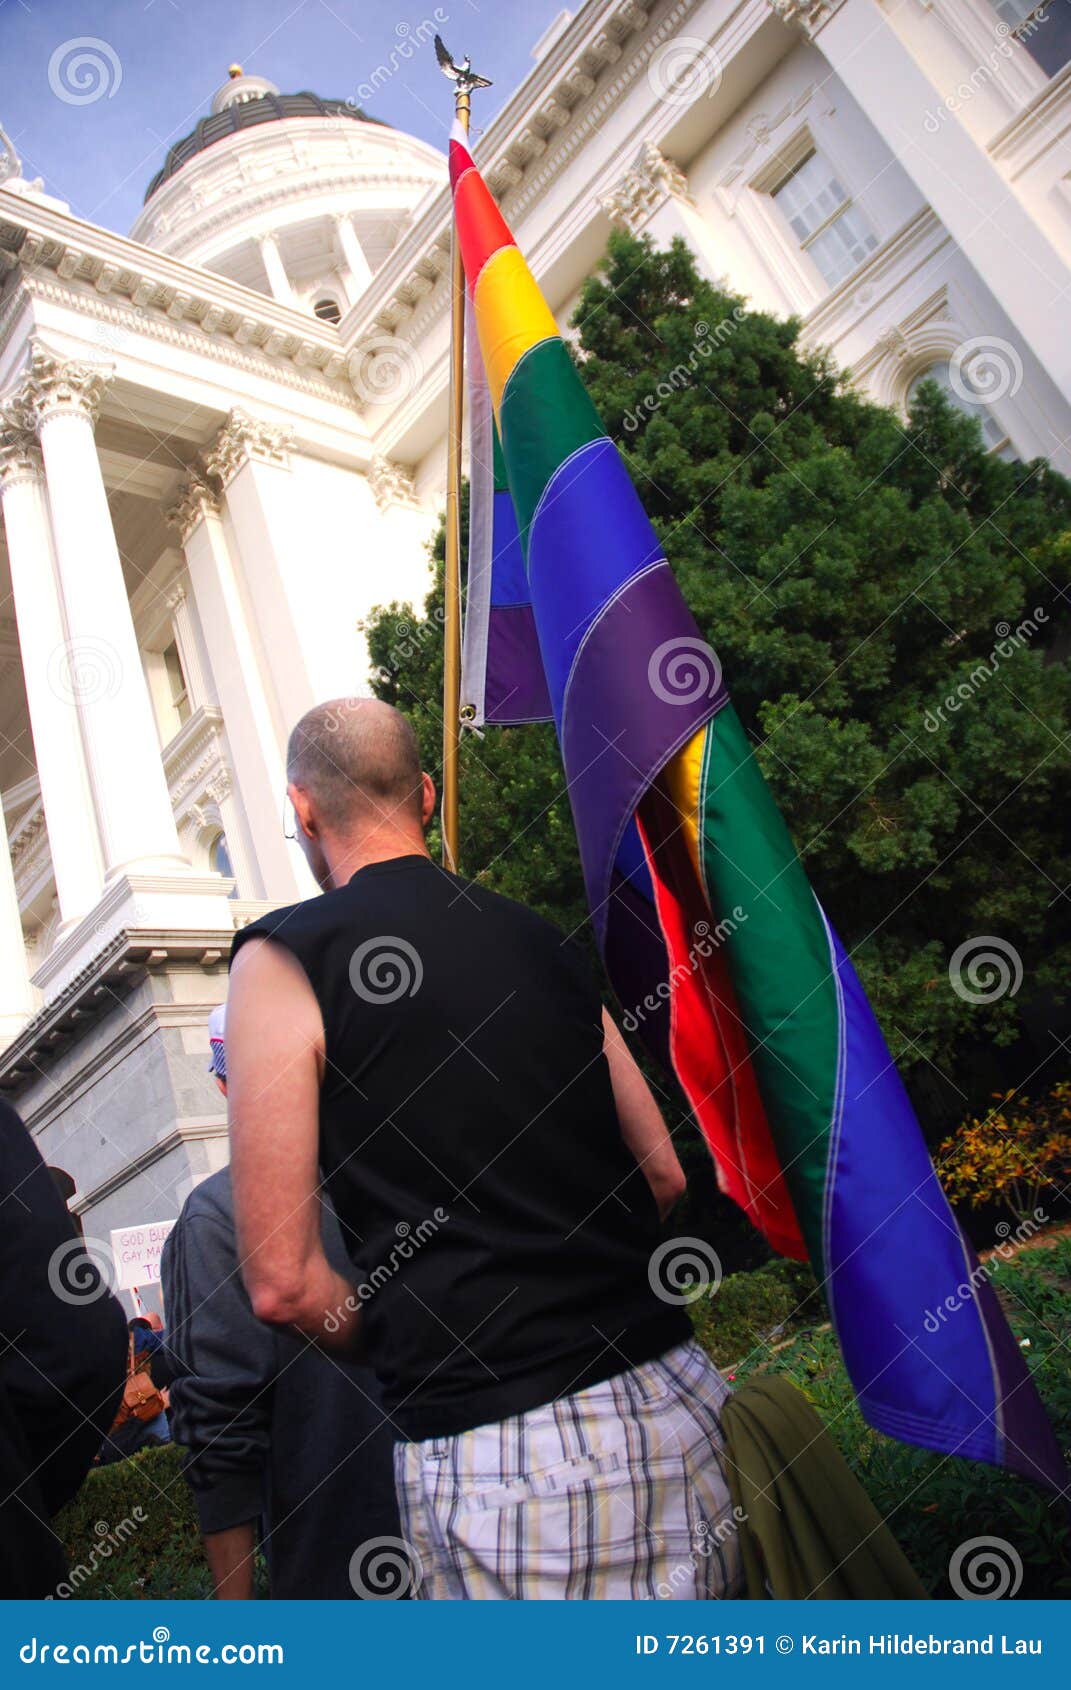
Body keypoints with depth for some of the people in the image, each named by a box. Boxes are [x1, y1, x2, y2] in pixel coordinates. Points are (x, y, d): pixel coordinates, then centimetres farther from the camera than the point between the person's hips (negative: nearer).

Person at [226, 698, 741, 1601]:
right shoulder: (541, 939, 8)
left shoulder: (280, 960, -7)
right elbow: (664, 1174, 12)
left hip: (493, 1449, -5)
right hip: (673, 1395, 6)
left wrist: (403, 1339, 8)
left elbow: (282, 1280, -9)